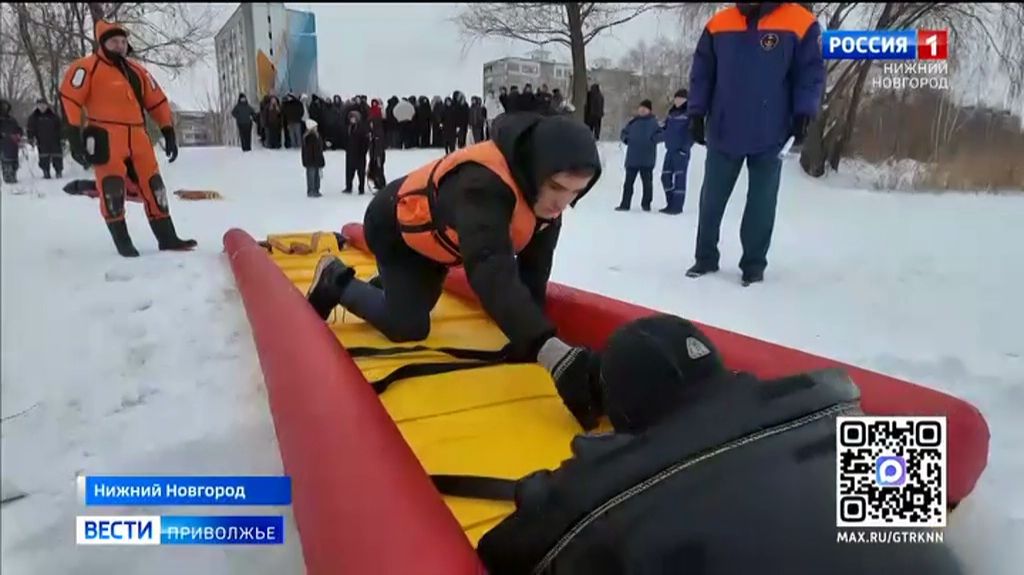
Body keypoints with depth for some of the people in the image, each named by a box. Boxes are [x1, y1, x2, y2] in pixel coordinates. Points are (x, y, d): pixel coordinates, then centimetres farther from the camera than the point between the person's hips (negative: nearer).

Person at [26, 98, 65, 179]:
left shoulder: (53, 115, 2)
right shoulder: (33, 117, 4)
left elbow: (60, 128, 5)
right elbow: (29, 128, 8)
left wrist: (62, 139, 1)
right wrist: (31, 138, -2)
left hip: (54, 141, -1)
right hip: (42, 142, 1)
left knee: (57, 157, 0)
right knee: (44, 158, 0)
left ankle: (59, 172, 11)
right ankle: (46, 173, 6)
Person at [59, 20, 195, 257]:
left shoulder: (136, 70, 16)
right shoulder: (88, 67, -2)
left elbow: (157, 101, 19)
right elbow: (70, 99, -7)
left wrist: (168, 133, 12)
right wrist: (75, 136, -13)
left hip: (137, 137, 6)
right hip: (106, 138, -6)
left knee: (153, 185, 4)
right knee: (112, 188, -9)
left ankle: (167, 238, 10)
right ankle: (122, 241, 2)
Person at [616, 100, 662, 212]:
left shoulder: (653, 122, 1)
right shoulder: (633, 122, 12)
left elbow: (661, 134, -6)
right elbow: (624, 133, 22)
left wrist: (652, 139, -18)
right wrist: (626, 138, 3)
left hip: (647, 159, -4)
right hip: (632, 158, 4)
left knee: (647, 182, 4)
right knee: (629, 181, 7)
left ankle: (646, 204, 13)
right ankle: (625, 204, 13)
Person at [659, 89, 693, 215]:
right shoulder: (671, 112, 14)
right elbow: (665, 127, 24)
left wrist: (685, 147, -15)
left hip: (681, 151, -8)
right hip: (670, 149, 8)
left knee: (679, 178, -6)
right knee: (665, 177, 9)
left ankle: (677, 206, -2)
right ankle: (671, 204, 19)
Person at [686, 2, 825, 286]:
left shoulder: (801, 23, -4)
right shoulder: (718, 24, 3)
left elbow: (811, 73, -2)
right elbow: (701, 73, 8)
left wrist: (803, 114, -11)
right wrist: (697, 112, 2)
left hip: (770, 135, -2)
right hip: (723, 132, 2)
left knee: (761, 204, 5)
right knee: (712, 199, 9)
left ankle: (754, 264, 17)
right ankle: (705, 258, 22)